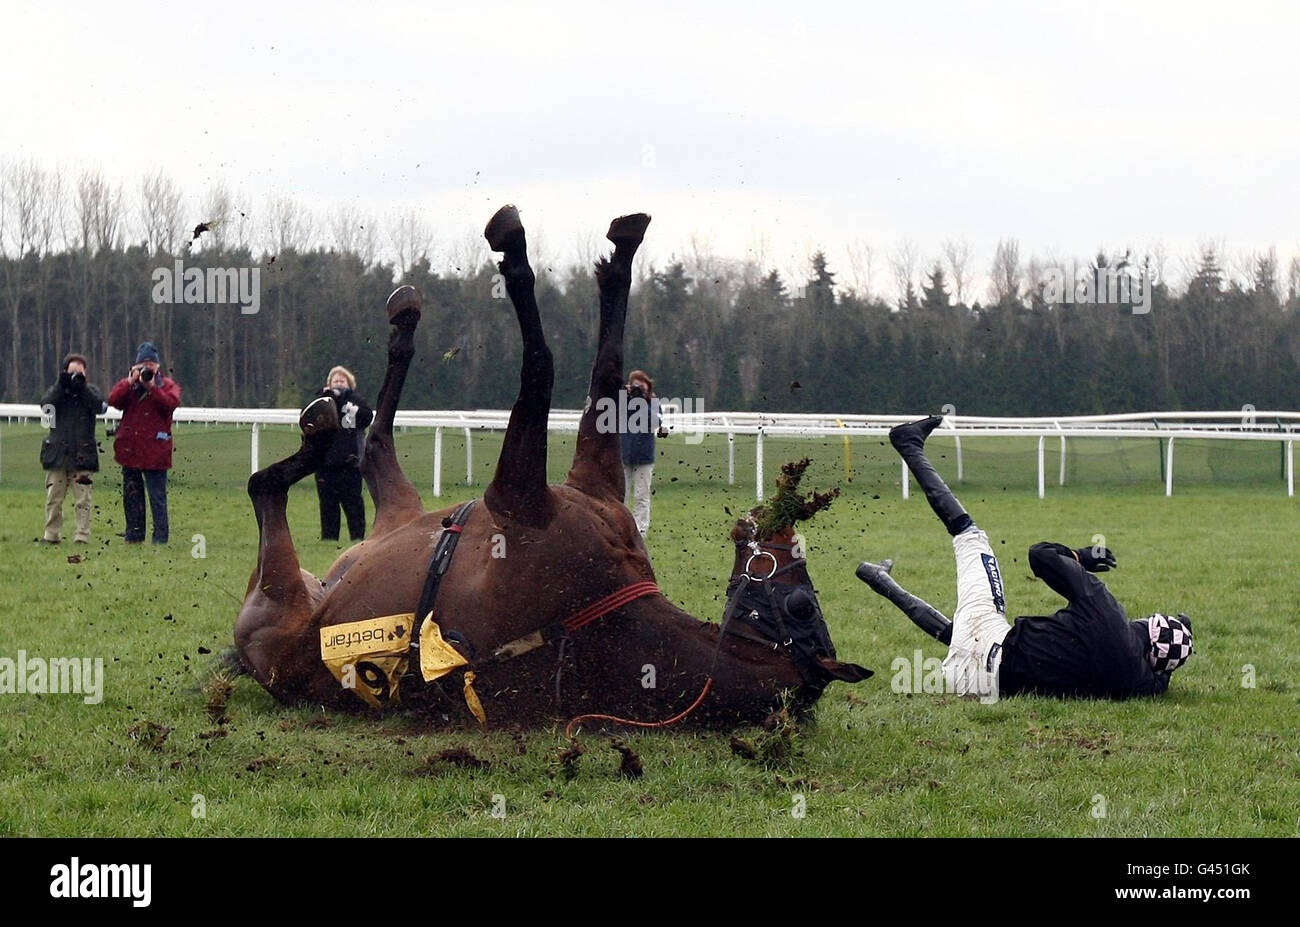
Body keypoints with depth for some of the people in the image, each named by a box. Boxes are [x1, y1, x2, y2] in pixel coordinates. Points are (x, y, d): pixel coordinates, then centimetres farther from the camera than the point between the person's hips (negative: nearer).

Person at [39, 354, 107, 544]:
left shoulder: (91, 391, 9)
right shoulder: (56, 391, 10)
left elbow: (100, 407, -11)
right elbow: (46, 405, -10)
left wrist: (83, 387, -16)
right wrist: (61, 385, -16)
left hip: (82, 455, -1)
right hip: (57, 453, 1)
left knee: (82, 499, -3)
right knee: (53, 498, 3)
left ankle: (82, 536, -1)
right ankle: (52, 535, 10)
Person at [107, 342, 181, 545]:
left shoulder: (167, 385, 5)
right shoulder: (128, 383, 13)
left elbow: (171, 403, -15)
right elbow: (113, 400, -5)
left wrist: (151, 387, -21)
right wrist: (130, 382, -14)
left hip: (155, 450, -4)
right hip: (130, 449, 4)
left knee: (157, 496, -6)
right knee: (131, 495, 10)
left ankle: (160, 537, -4)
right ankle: (134, 534, 19)